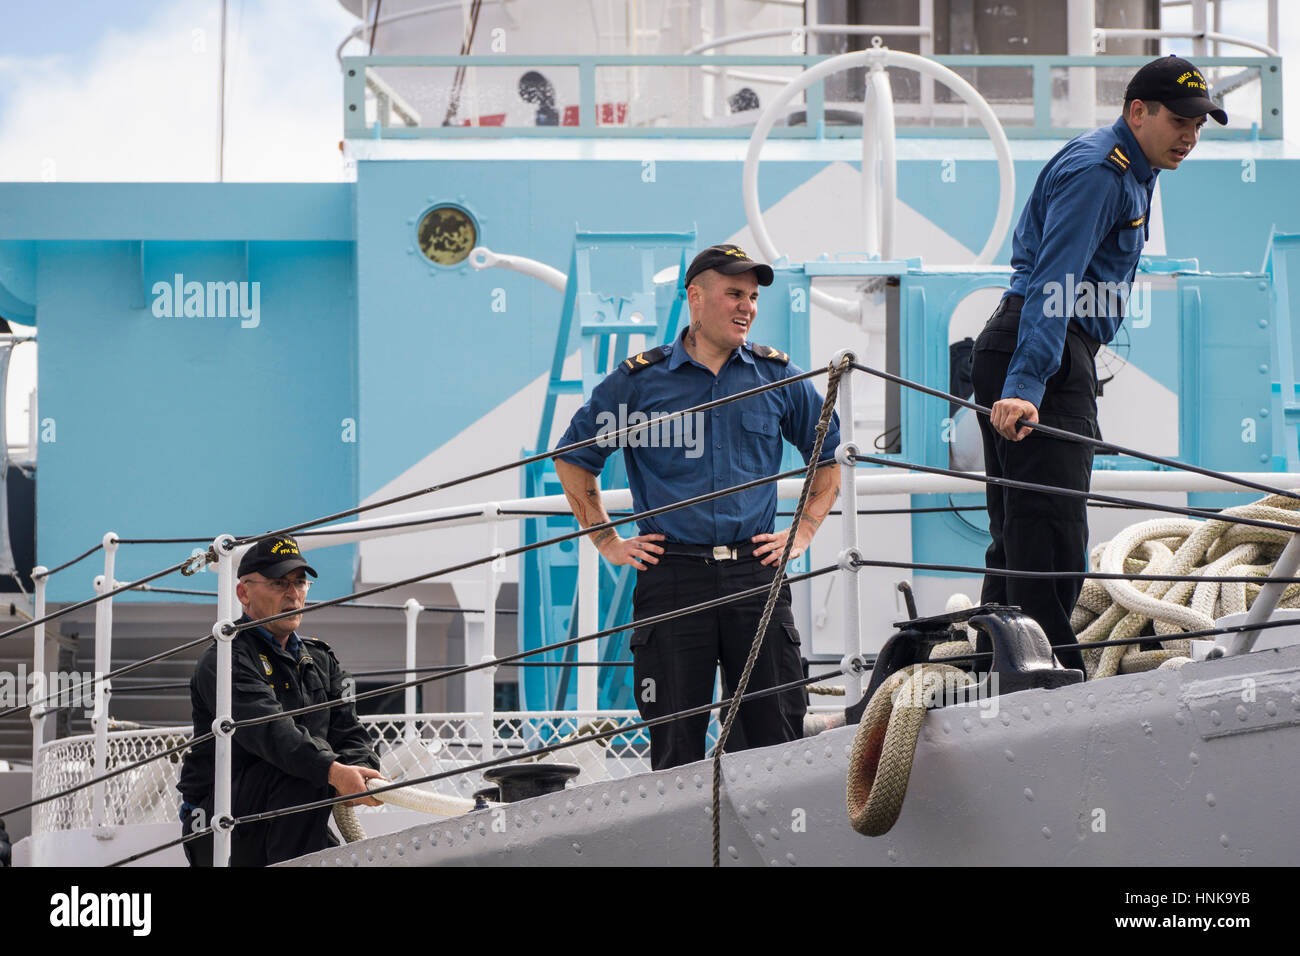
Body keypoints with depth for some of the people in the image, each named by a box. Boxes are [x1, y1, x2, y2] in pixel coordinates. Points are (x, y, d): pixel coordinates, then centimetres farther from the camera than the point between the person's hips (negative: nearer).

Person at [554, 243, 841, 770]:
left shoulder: (778, 376, 9)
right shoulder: (638, 380, 4)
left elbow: (828, 454, 23)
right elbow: (574, 459, 14)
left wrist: (804, 532, 13)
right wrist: (608, 542, 8)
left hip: (755, 572, 1)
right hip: (671, 576, -1)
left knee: (776, 733, -2)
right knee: (675, 744, -1)